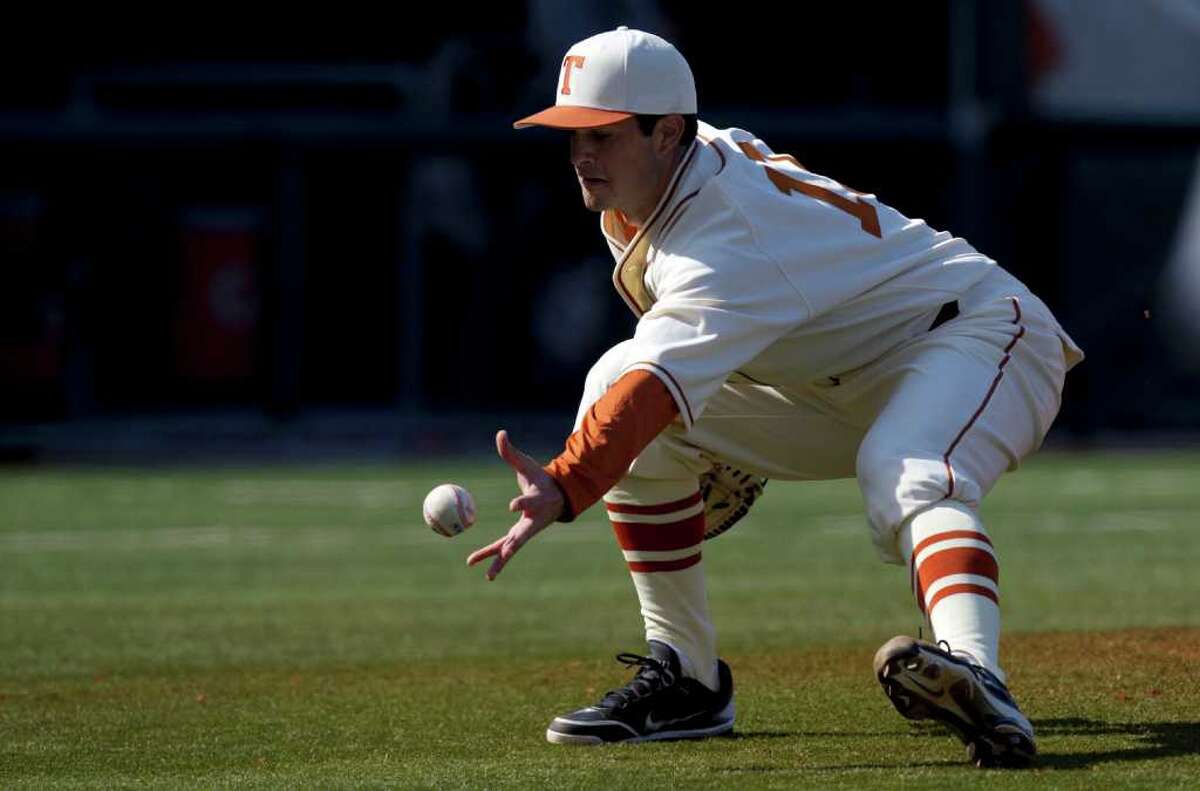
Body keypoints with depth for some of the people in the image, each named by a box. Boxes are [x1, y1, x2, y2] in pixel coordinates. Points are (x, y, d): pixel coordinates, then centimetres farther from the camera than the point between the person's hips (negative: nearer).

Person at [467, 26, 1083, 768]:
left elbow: (662, 383, -48)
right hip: (847, 388, 10)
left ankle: (977, 677, -69)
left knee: (903, 475, -43)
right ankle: (687, 677, -5)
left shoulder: (728, 245, -31)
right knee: (613, 381, -4)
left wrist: (565, 486, -61)